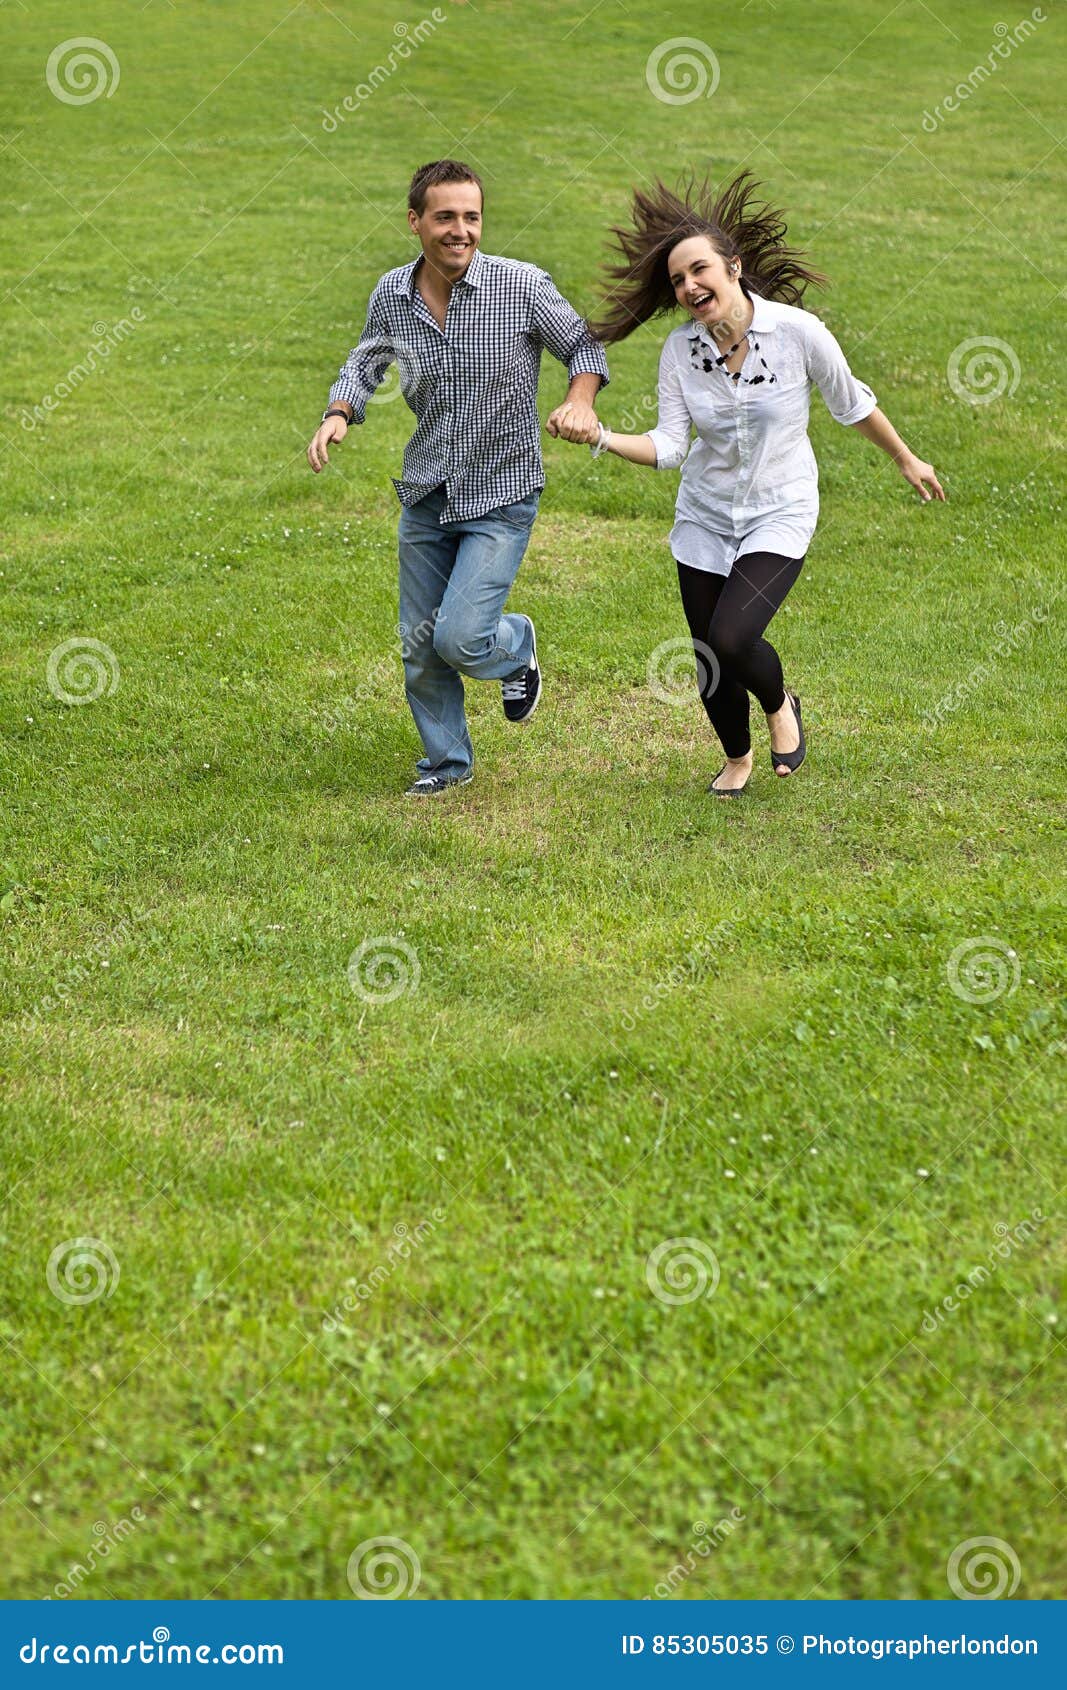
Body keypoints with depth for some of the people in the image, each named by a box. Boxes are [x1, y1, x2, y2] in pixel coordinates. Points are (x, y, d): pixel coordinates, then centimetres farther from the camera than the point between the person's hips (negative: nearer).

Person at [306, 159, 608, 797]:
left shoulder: (522, 285, -14)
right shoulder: (392, 295, -3)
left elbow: (584, 344, -1)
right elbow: (366, 362, 16)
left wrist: (580, 399, -21)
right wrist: (339, 413, -4)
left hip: (502, 497, -4)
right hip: (425, 497, 4)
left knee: (460, 639, -15)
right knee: (421, 648, 11)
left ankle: (516, 645, 21)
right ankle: (447, 762, 33)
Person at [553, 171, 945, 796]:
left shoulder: (797, 331, -18)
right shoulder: (680, 349, -9)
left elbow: (852, 403, -2)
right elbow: (669, 446, -11)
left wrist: (907, 460, 11)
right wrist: (599, 436, -27)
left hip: (780, 516, -3)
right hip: (706, 517, 3)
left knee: (730, 641, -21)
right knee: (710, 664, 8)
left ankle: (780, 705, 15)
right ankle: (737, 757, 39)